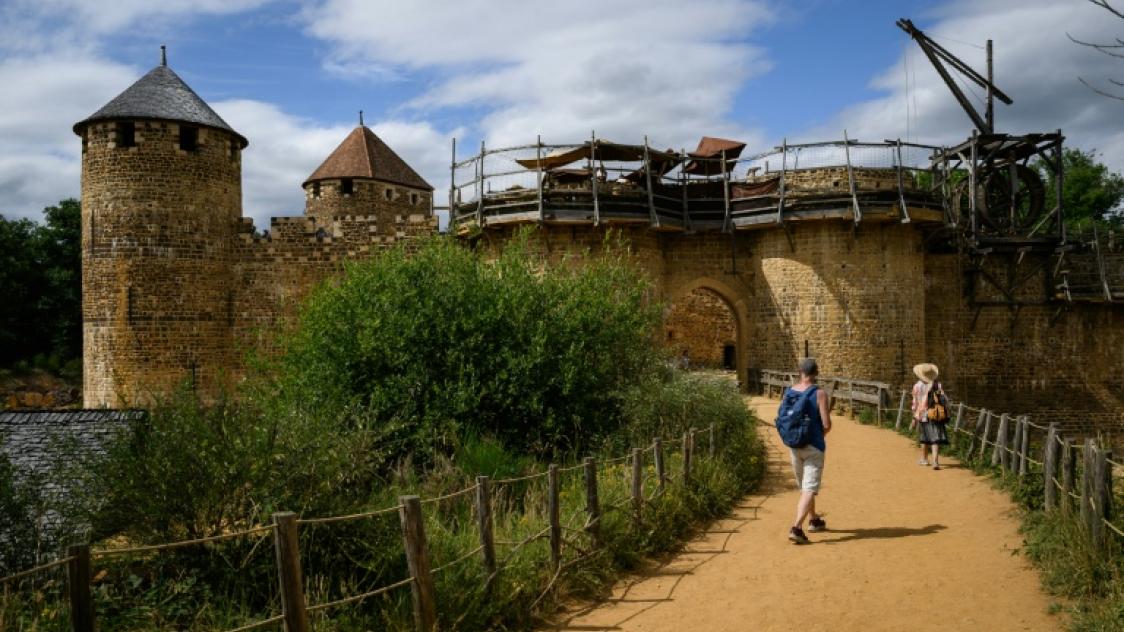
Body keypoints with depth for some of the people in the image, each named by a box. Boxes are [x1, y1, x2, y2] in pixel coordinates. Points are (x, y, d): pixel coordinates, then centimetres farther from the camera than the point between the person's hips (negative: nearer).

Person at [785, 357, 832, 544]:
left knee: (805, 486, 22)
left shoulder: (789, 392, 1)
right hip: (813, 446, -5)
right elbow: (827, 425, -15)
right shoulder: (820, 393, -13)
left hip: (794, 445, 5)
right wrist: (820, 434, 6)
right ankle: (796, 528, -18)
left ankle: (814, 520, 38)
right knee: (809, 489, -5)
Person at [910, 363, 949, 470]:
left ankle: (924, 459, 33)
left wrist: (914, 418, 7)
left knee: (924, 438, 19)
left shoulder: (917, 386, -4)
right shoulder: (937, 385, -4)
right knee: (935, 439, -2)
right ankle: (935, 461, -16)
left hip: (922, 415, 1)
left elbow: (915, 403, 0)